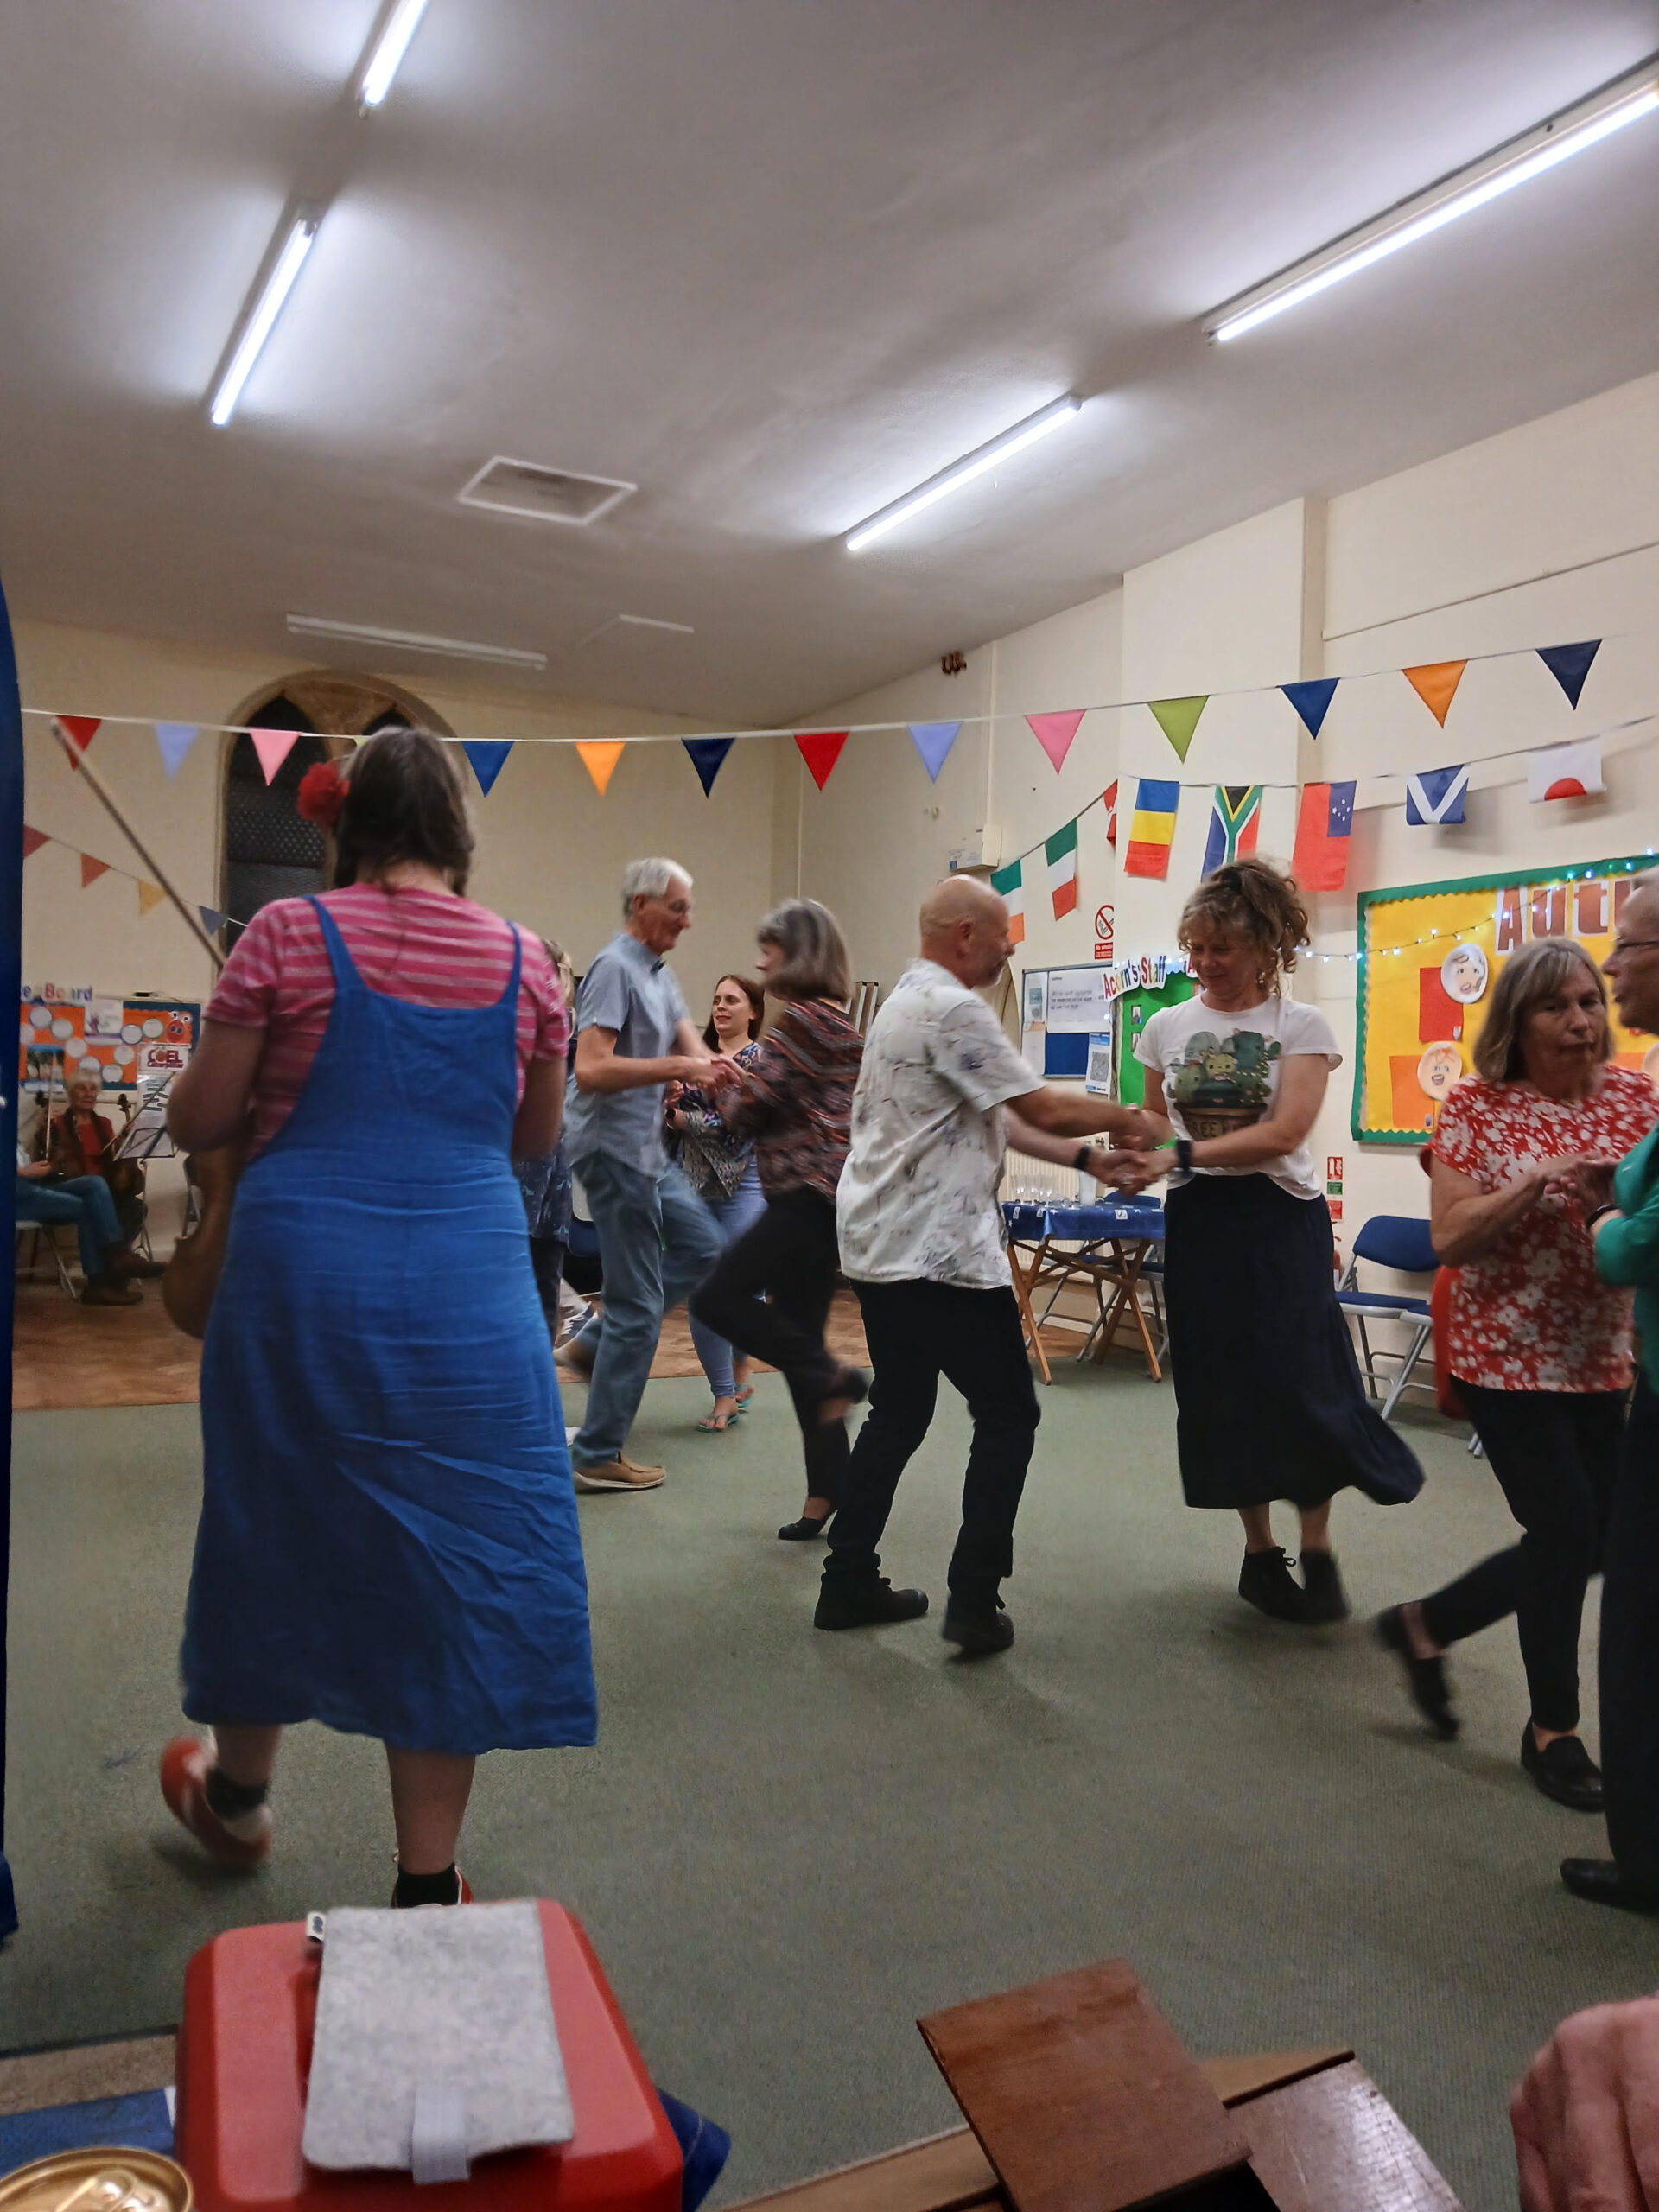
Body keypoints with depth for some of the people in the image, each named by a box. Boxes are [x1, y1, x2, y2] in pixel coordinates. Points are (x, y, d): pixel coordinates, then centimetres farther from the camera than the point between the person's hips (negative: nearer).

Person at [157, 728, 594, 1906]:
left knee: (281, 1528, 19)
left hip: (303, 1279, 0)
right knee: (456, 1555, 10)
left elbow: (199, 1122, -1)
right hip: (468, 1298, 1)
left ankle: (240, 1797, 44)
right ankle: (427, 1880, 21)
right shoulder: (524, 959, 3)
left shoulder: (289, 935, -4)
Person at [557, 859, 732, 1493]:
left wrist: (709, 1066, -16)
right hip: (613, 1148, -10)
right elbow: (590, 1069, -26)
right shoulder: (615, 969, -17)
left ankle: (591, 1344, 21)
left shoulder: (659, 972, 14)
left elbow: (688, 1042, 6)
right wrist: (677, 1068, -25)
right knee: (638, 1305, -4)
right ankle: (598, 1456, 7)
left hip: (645, 1148, 10)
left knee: (700, 1246, 18)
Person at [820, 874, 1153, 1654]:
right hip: (939, 1254, -10)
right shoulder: (953, 1010, -15)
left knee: (898, 1413, 16)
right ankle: (975, 1602, 2)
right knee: (1007, 1416, 1)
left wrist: (1088, 1156, 14)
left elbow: (987, 1117, 18)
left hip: (881, 1246, 10)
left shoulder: (907, 1000, 17)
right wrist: (1124, 1118, 4)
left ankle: (849, 1584, 21)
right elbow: (1047, 1110, -15)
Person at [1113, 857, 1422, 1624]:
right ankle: (1260, 1553, 23)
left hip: (1279, 1217, -3)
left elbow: (1282, 1134, -17)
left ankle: (1316, 1550, 14)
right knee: (1221, 1388, 7)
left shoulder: (1301, 1026, -5)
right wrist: (1137, 1161, -7)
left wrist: (1181, 1155, -24)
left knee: (1298, 1382, -7)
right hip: (1197, 1220, 3)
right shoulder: (1167, 1026, 5)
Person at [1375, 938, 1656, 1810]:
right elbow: (1450, 1239, -14)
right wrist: (1540, 1180, -25)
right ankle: (1553, 1728, 21)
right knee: (1567, 1530, -2)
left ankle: (1424, 1625, 31)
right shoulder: (1475, 1107, -9)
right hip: (1508, 1355, -5)